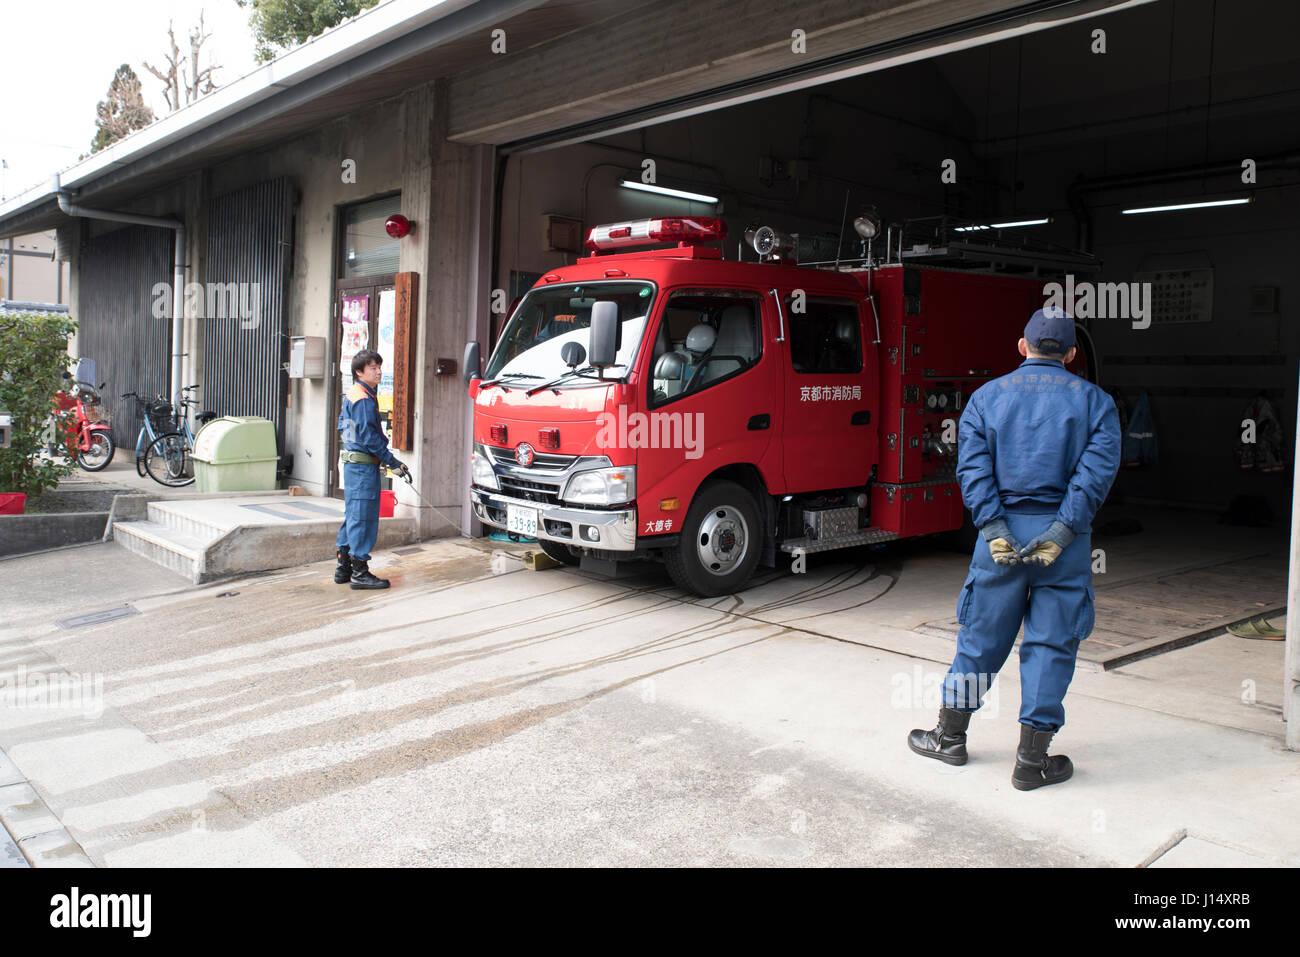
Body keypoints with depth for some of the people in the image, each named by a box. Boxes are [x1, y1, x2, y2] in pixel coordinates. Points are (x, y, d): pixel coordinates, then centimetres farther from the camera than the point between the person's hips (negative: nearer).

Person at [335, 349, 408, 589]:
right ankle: (360, 572, -4)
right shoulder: (364, 399, -14)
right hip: (363, 466, -10)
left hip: (352, 463, 10)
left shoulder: (351, 396, 17)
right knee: (363, 517, -7)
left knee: (353, 516, 15)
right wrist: (393, 463, -17)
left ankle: (343, 568, 20)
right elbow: (369, 437, -20)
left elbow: (342, 429, 24)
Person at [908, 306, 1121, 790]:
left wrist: (994, 528, -11)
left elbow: (973, 465, -6)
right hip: (1065, 537, -1)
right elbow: (1097, 469, -10)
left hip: (1002, 530, 1)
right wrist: (1060, 533, -14)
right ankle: (1032, 759, 10)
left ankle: (950, 736, 24)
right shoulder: (1095, 401, 5)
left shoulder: (987, 396, 7)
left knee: (981, 634, 12)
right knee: (1051, 644, 6)